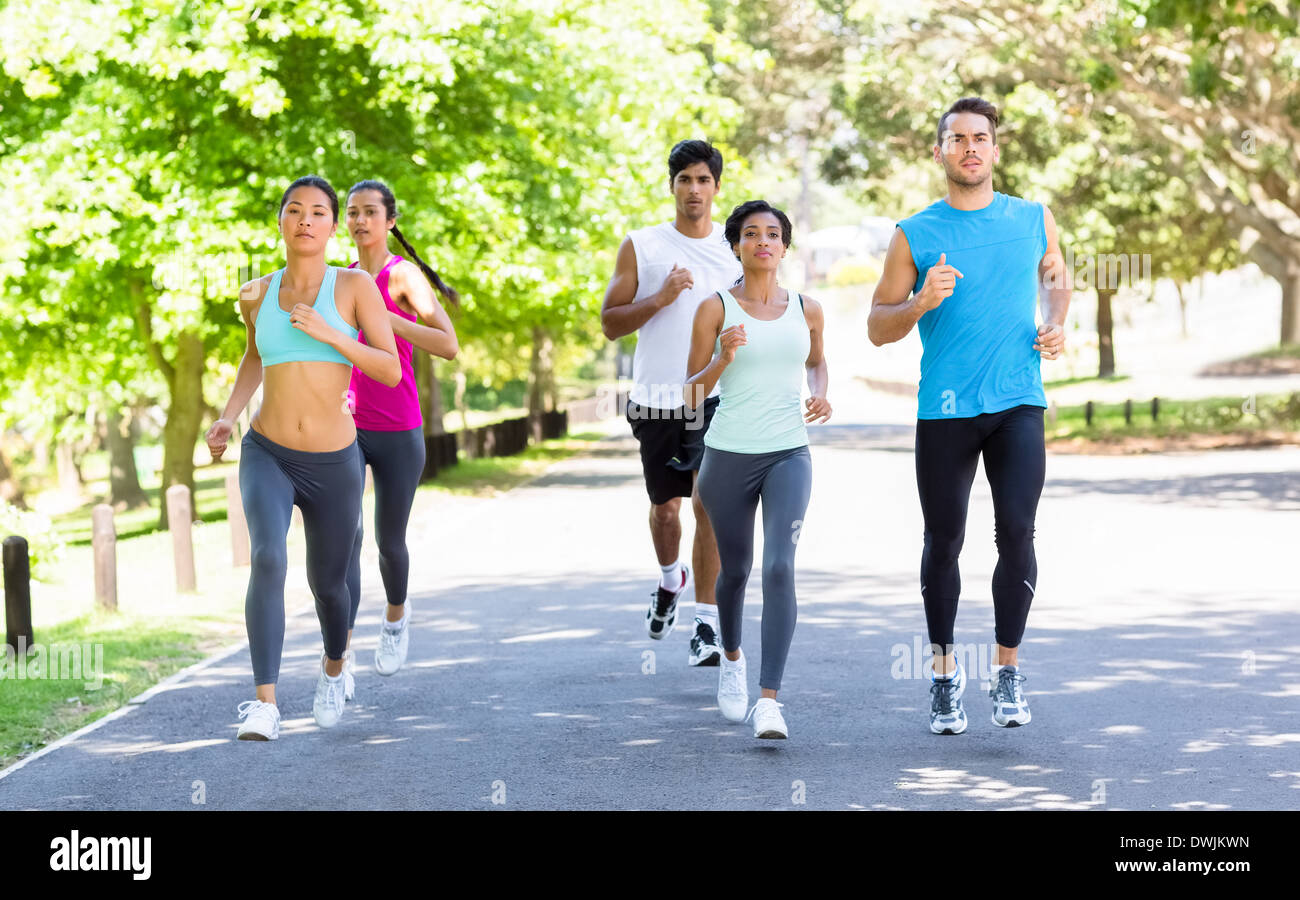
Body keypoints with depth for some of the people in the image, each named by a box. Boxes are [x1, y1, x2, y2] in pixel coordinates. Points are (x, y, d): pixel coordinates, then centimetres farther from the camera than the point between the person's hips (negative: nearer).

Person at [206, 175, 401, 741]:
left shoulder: (356, 286, -4)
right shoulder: (256, 295, 4)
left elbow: (392, 371, -9)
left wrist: (331, 334, -22)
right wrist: (227, 416, 10)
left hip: (333, 465, 0)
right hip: (267, 457, 0)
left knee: (327, 584, 16)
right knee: (268, 558, -27)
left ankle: (334, 666, 50)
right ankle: (265, 705, -30)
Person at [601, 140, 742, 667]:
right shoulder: (641, 247, 4)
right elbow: (610, 323, 1)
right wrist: (660, 298, -13)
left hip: (717, 396, -1)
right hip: (657, 399, 1)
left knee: (709, 503, -14)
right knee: (665, 508, 13)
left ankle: (706, 625, -11)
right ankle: (670, 580, 44)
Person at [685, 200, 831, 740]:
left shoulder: (807, 311, 6)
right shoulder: (716, 309, -2)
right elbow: (692, 395, -1)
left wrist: (820, 393, 6)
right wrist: (721, 361, -19)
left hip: (789, 455, 0)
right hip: (729, 456, 0)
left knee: (780, 568, -17)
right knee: (735, 569, 15)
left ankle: (769, 700, -21)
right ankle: (731, 657, 46)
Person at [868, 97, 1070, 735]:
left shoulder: (1034, 219, 8)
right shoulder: (915, 235, 2)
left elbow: (1055, 277, 27)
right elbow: (877, 328, 4)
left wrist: (1056, 323, 7)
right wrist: (922, 303, -15)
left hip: (1017, 404, 1)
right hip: (944, 410, 0)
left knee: (1017, 532, -12)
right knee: (944, 542, 5)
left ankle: (1008, 670, 3)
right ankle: (944, 670, 23)